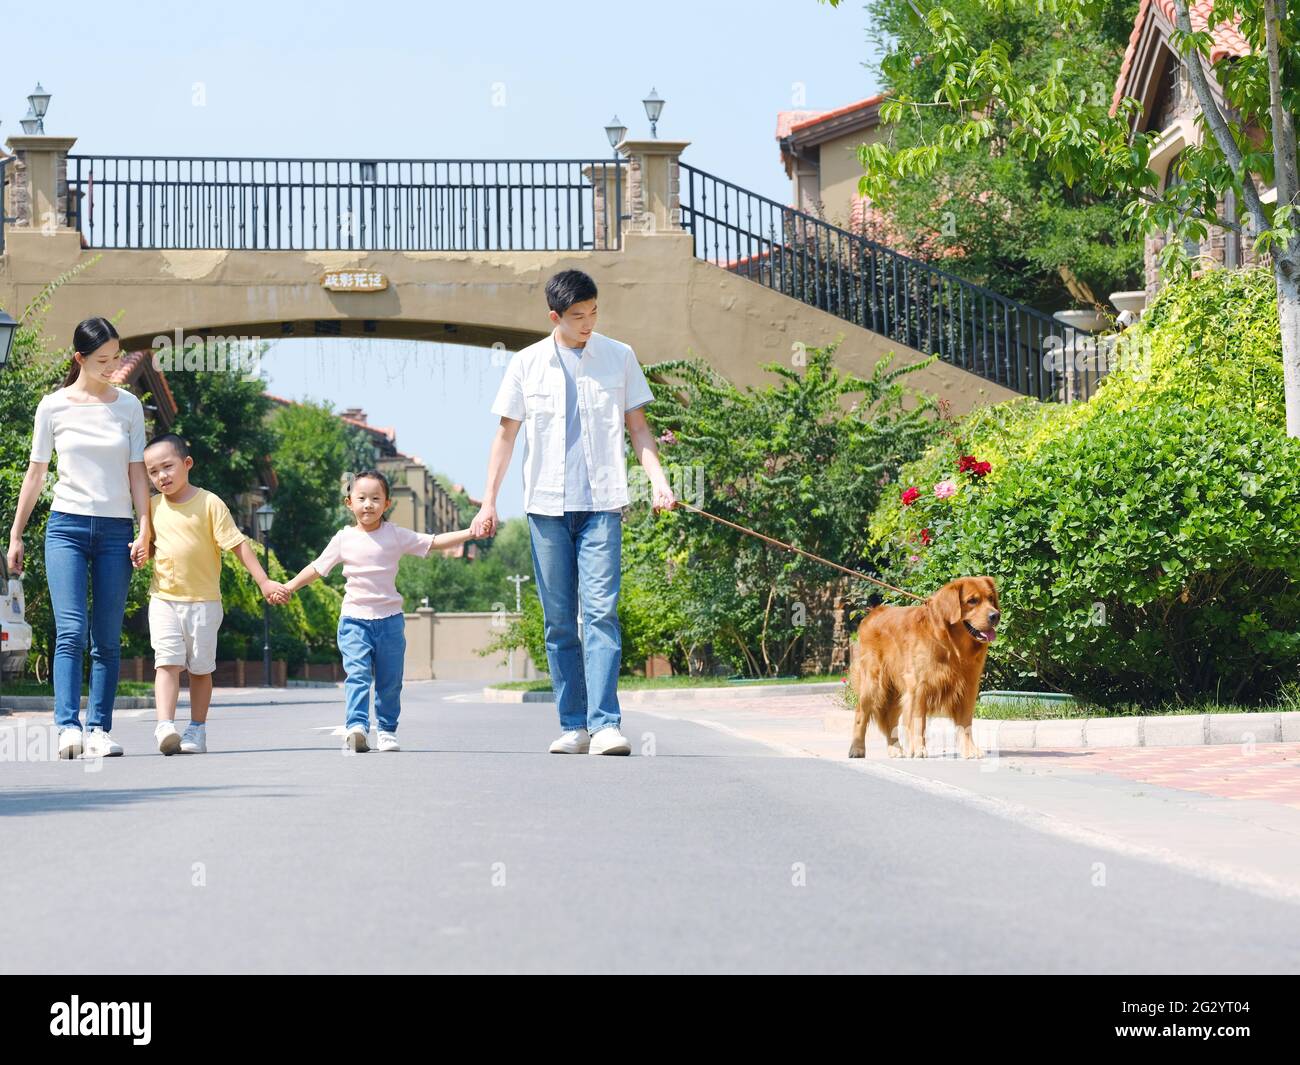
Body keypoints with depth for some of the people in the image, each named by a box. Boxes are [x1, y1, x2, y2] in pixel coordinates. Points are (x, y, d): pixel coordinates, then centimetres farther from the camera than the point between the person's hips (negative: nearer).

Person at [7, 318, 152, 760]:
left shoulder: (128, 406, 7)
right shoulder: (54, 407, 4)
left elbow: (137, 473, 9)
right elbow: (35, 473, 9)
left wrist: (144, 529, -1)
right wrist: (15, 534, 9)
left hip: (115, 529, 2)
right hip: (67, 525, -2)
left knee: (107, 638, 1)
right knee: (71, 630, -15)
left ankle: (99, 730, 4)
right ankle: (68, 727, -22)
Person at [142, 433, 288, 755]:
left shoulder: (209, 503, -6)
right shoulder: (154, 506, 7)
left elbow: (237, 544, -7)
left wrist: (264, 582, -11)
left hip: (203, 600, -2)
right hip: (164, 599, 2)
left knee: (201, 667, 7)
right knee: (167, 661, -11)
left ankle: (197, 730, 16)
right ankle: (165, 726, -20)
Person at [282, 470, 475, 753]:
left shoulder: (395, 536, 2)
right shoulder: (344, 539, 4)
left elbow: (434, 542, 0)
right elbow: (317, 568, 12)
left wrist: (470, 533, -9)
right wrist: (287, 588, 11)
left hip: (389, 618, 1)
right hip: (354, 618, -1)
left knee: (390, 680, 6)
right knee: (357, 674, -16)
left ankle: (387, 730, 17)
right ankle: (356, 726, -26)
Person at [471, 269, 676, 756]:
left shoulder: (619, 358, 6)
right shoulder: (527, 364, 6)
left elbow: (637, 426, 11)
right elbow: (506, 432, 12)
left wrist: (659, 480, -4)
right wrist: (488, 501, 7)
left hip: (601, 504, -1)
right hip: (546, 505, 2)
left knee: (601, 611, -13)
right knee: (558, 621, 2)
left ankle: (605, 724, -17)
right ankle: (573, 726, 8)